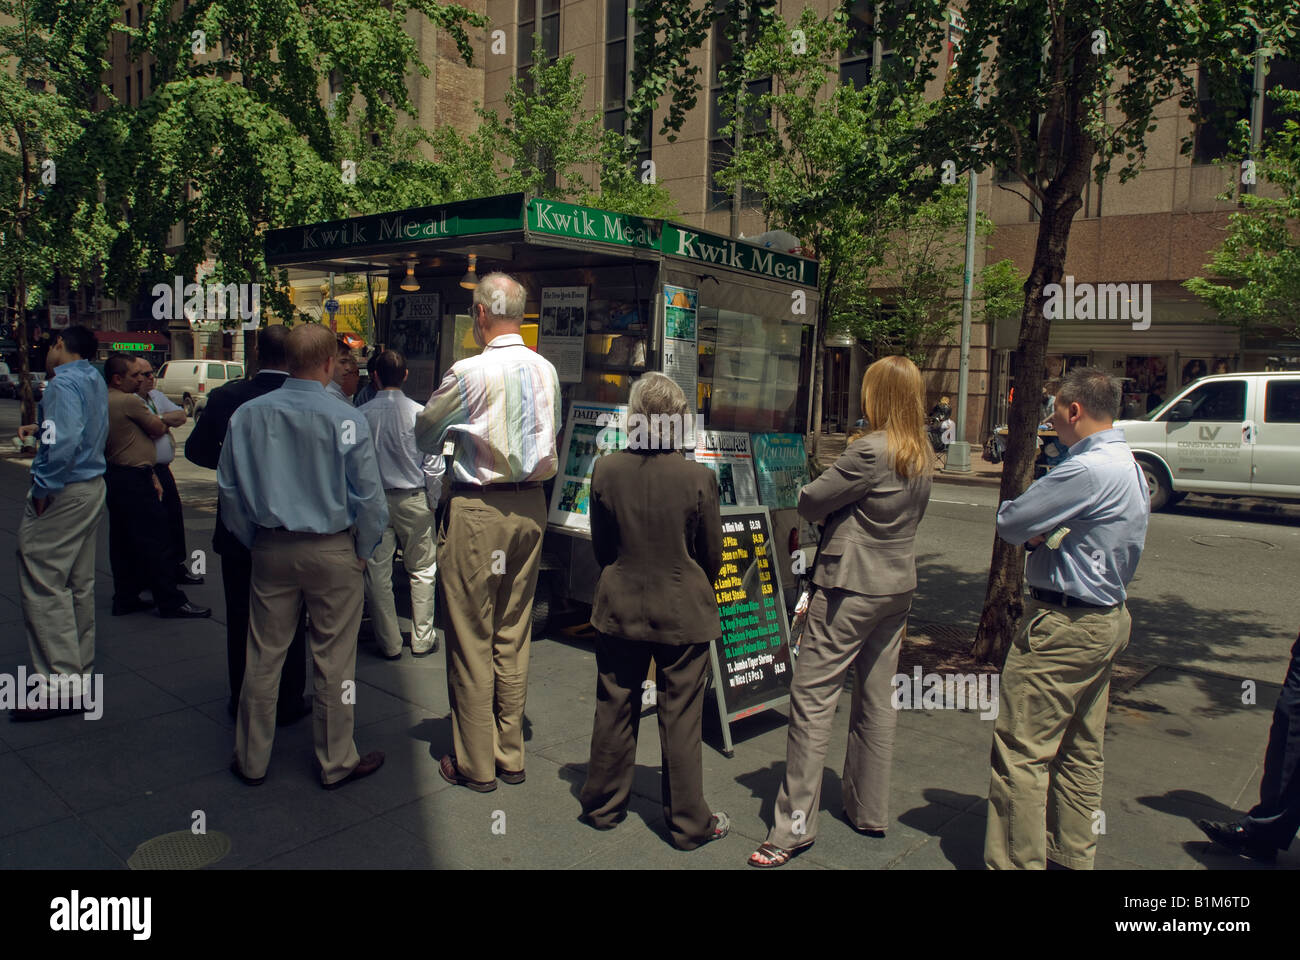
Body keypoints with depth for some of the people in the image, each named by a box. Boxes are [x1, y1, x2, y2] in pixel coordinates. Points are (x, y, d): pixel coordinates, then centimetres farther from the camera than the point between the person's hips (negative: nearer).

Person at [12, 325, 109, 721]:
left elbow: (64, 442, -28)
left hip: (63, 494, -10)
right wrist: (41, 428, 23)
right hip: (92, 488, 10)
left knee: (44, 585, -6)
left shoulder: (64, 383, -16)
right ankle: (80, 670, 25)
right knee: (80, 585, 15)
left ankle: (60, 683, -4)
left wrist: (42, 489, -19)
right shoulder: (95, 379, 12)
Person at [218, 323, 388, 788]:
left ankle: (251, 759, 29)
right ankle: (336, 762, 21)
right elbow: (368, 494, -10)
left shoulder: (247, 414, -2)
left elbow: (228, 488, 5)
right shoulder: (345, 419, -14)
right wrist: (363, 551, 4)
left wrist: (253, 542, 16)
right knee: (333, 659, 8)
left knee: (263, 656, 14)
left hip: (270, 551, 4)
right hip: (331, 550, -3)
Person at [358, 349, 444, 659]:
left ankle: (389, 643, 16)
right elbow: (433, 465, -7)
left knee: (377, 572, 9)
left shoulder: (361, 415, -7)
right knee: (422, 570, 12)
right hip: (412, 499, -1)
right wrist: (432, 503, 6)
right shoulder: (419, 413, -10)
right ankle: (422, 640, 18)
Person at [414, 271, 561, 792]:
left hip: (478, 509, -6)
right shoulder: (547, 371, 2)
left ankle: (475, 763, 17)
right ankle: (510, 754, 26)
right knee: (514, 636, 14)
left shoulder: (469, 372, -14)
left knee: (471, 639, 5)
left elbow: (425, 435, 1)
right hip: (531, 505, 6)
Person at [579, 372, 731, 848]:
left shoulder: (605, 470, -10)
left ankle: (603, 805, 33)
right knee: (680, 717, 9)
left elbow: (600, 545, 1)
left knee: (614, 710, 17)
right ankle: (688, 822, 22)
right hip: (683, 612, -2)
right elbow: (712, 554, -6)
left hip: (620, 608, 3)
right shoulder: (698, 478, -17)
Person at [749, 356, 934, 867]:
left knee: (812, 696, -2)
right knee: (877, 698, 16)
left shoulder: (869, 451, -19)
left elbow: (809, 503, -14)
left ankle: (795, 825, 3)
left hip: (852, 587, -8)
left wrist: (813, 491, 8)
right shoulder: (923, 456, 7)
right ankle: (869, 811, 28)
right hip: (898, 586, 8)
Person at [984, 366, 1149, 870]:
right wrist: (1044, 533, -2)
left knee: (1021, 753, -3)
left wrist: (1032, 529, 4)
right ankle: (1073, 854, 30)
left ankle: (1017, 861, 4)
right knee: (1081, 749, 18)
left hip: (1063, 626, -11)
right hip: (1108, 617, 11)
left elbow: (1009, 522, -18)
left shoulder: (1087, 470, -22)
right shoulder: (1131, 467, 12)